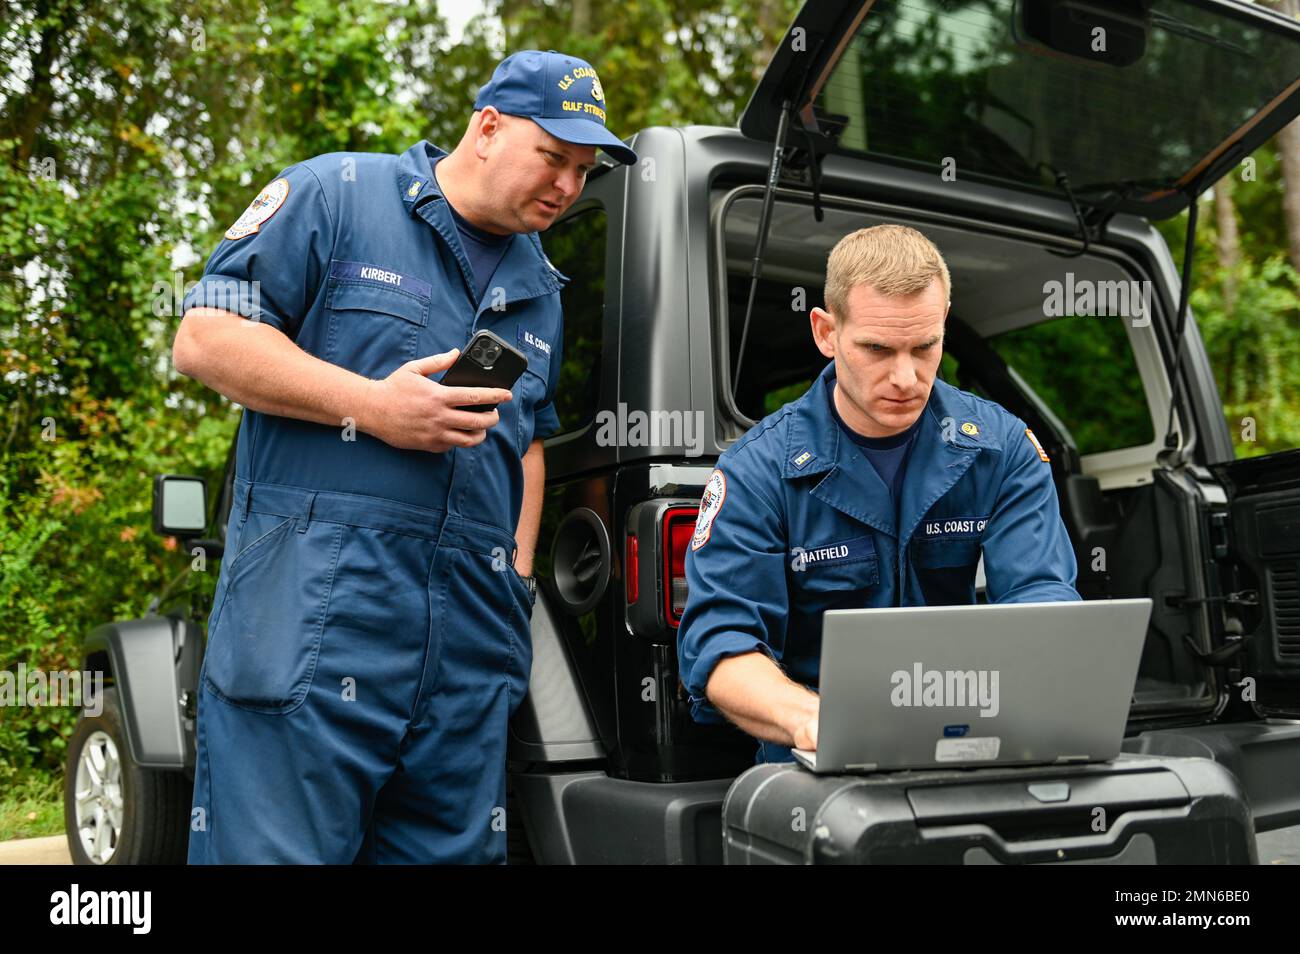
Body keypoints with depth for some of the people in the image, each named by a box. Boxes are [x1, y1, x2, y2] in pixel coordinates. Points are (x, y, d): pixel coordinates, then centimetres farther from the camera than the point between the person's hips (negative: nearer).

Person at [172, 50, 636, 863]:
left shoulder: (541, 290, 21)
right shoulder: (337, 195, 2)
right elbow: (206, 338, -4)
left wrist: (520, 573, 15)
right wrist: (370, 405, -12)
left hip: (471, 651, 6)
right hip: (309, 625, -5)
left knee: (453, 853, 10)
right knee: (274, 847, -2)